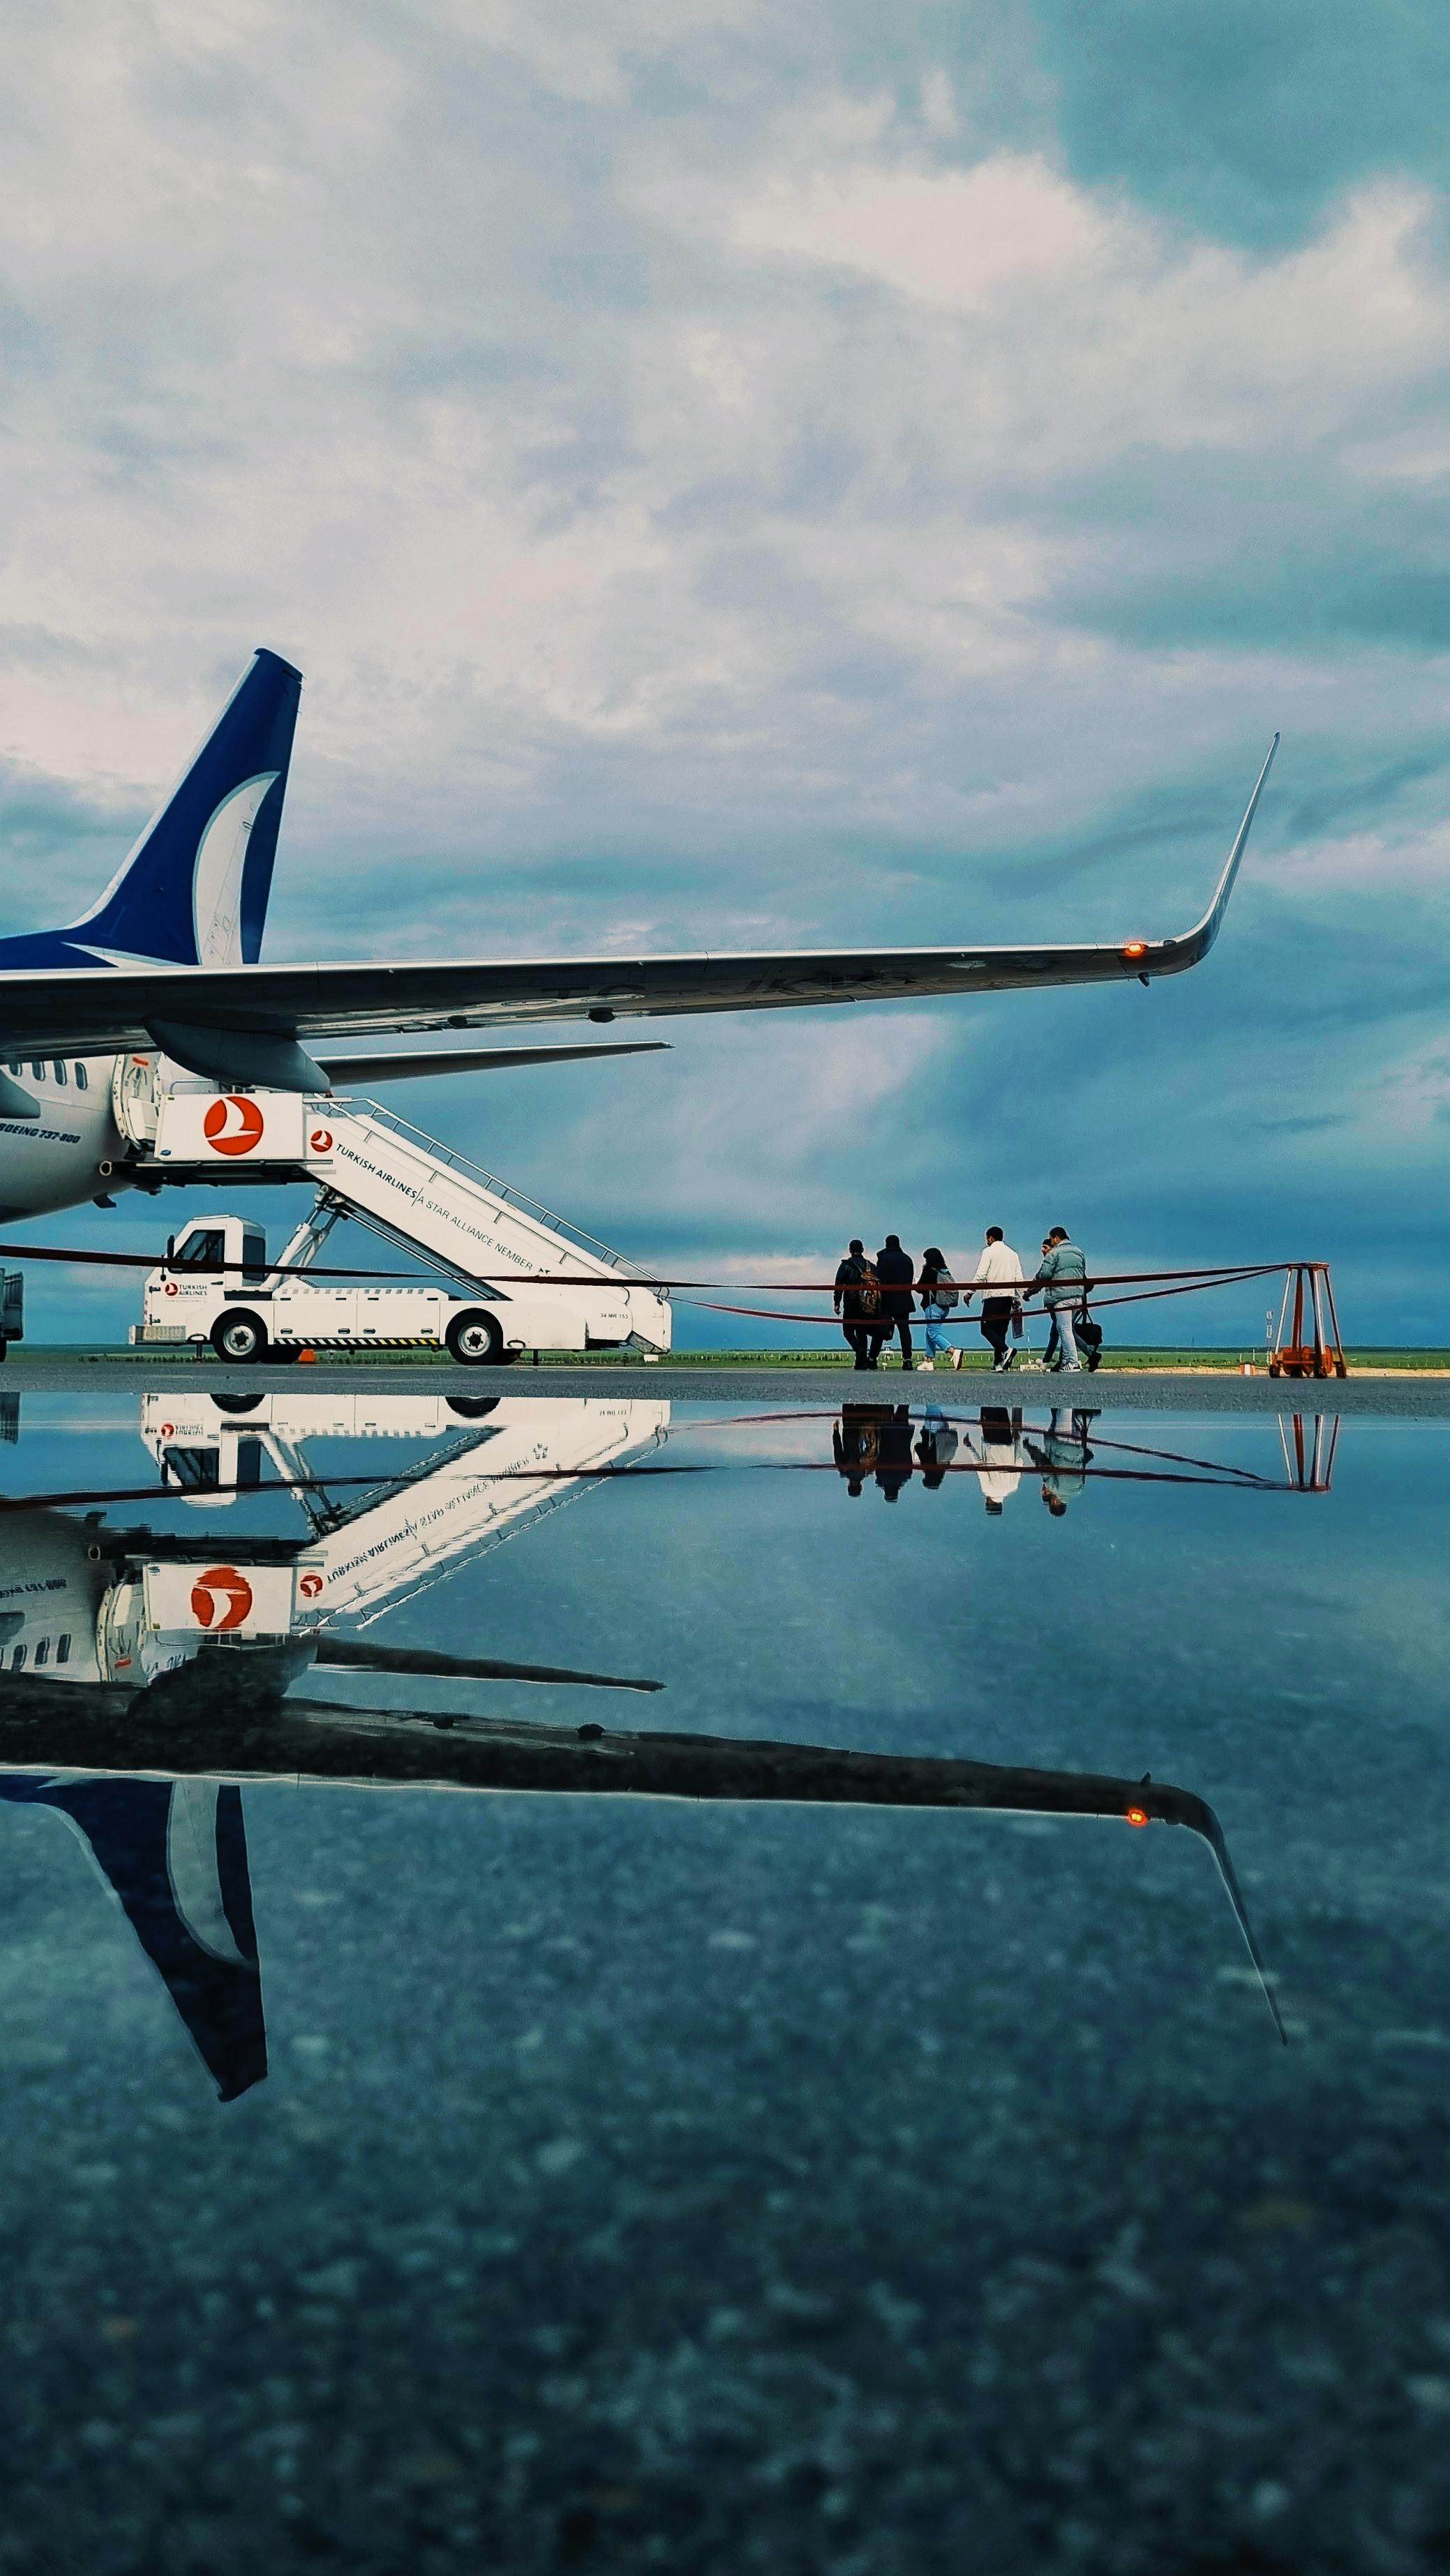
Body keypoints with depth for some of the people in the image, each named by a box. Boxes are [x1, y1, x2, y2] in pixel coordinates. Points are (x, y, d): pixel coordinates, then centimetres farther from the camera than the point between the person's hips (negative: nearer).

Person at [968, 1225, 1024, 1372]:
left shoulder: (989, 1251, 0)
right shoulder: (1012, 1253, 18)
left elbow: (980, 1274, -9)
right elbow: (1019, 1278, 15)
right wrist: (1017, 1300, 17)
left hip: (994, 1295, -6)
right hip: (1008, 1297, 6)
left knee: (987, 1328, -4)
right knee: (1001, 1330, 7)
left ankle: (1005, 1350, -25)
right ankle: (998, 1363, -1)